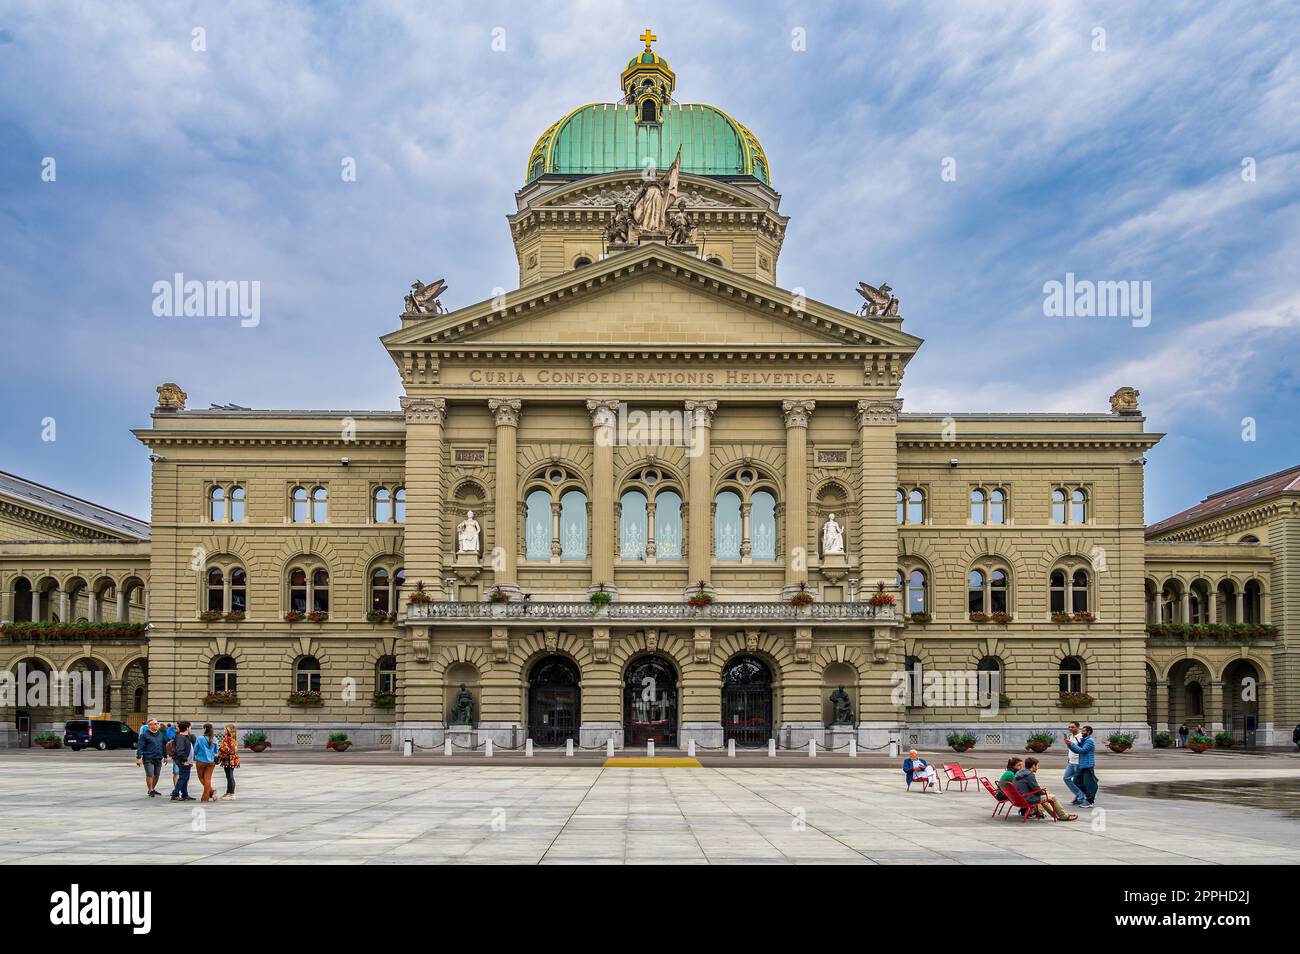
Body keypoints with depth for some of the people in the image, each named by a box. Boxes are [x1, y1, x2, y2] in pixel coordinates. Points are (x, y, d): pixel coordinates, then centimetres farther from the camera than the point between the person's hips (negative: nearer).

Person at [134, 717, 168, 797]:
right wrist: (138, 758, -16)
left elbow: (163, 746, 20)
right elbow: (140, 747, -9)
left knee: (157, 775, 9)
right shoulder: (144, 734, -6)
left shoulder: (160, 734, 11)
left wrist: (165, 756, 22)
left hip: (158, 759, 5)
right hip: (148, 759, -5)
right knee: (150, 775, -8)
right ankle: (150, 790, 5)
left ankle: (153, 789, 25)